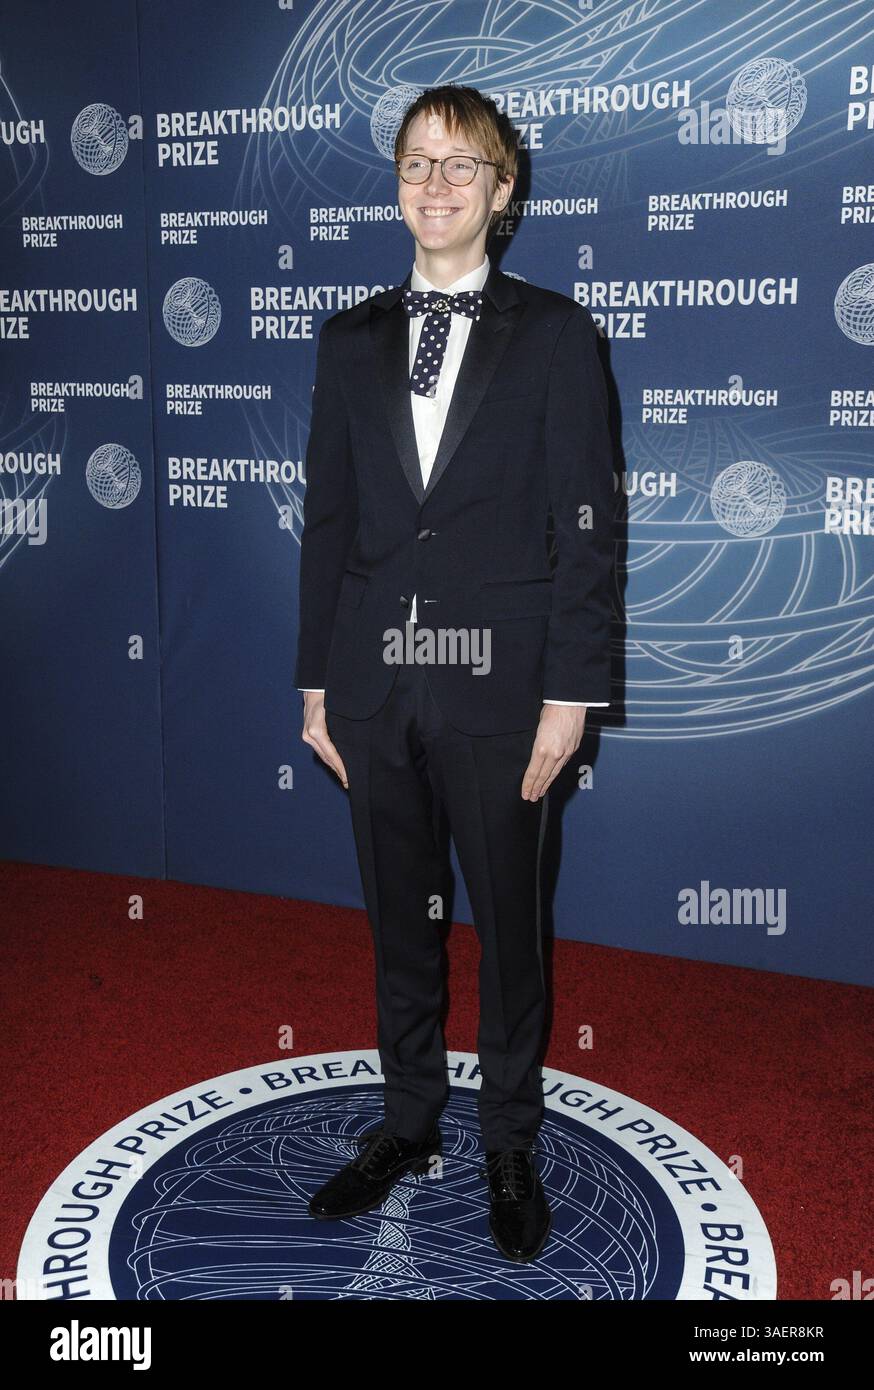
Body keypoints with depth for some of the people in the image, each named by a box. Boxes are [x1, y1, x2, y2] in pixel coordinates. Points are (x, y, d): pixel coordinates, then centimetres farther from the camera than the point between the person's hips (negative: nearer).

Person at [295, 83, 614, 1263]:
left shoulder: (554, 334, -1)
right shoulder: (351, 340, 9)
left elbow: (587, 525, -4)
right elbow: (327, 521, 10)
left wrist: (571, 691, -9)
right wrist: (317, 681, 6)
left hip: (497, 681, -3)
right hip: (375, 685, 3)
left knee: (508, 925, 9)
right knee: (399, 921, 15)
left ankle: (511, 1145, 27)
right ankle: (409, 1121, 33)